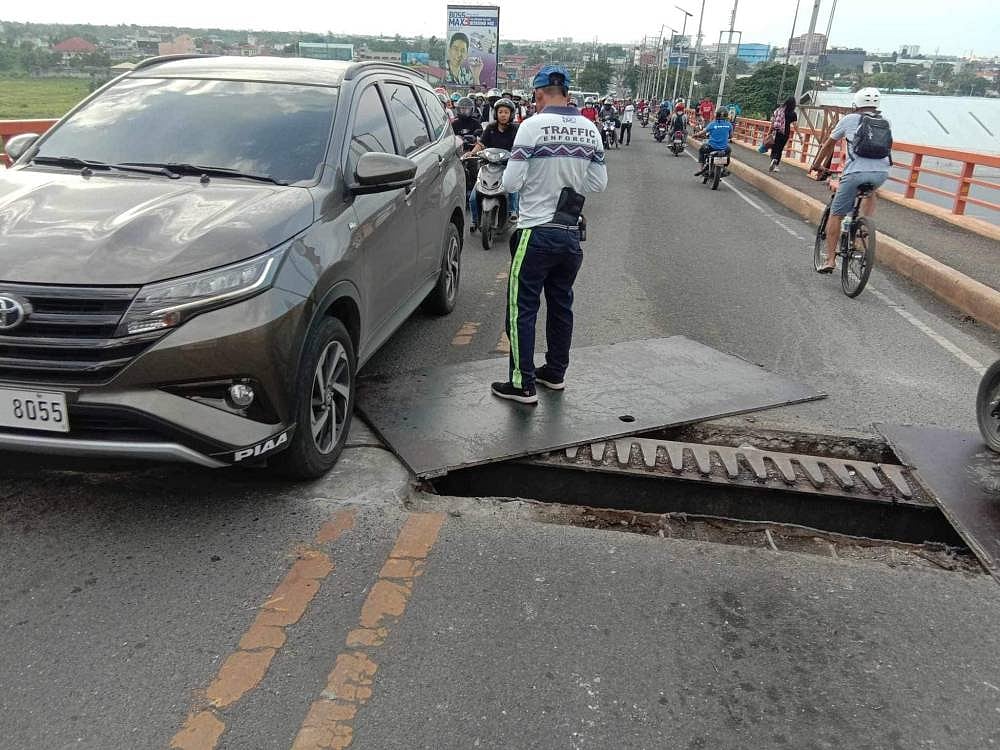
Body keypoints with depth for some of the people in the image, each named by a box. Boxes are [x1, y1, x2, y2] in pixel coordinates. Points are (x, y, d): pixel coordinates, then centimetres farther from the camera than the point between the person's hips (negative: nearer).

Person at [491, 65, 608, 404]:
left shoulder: (533, 126, -12)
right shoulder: (590, 129, 4)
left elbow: (511, 183, -13)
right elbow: (599, 183, 7)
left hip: (537, 234, -6)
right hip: (571, 233, 6)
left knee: (523, 309, 2)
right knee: (561, 305, 17)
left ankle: (523, 384, 4)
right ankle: (556, 372, 29)